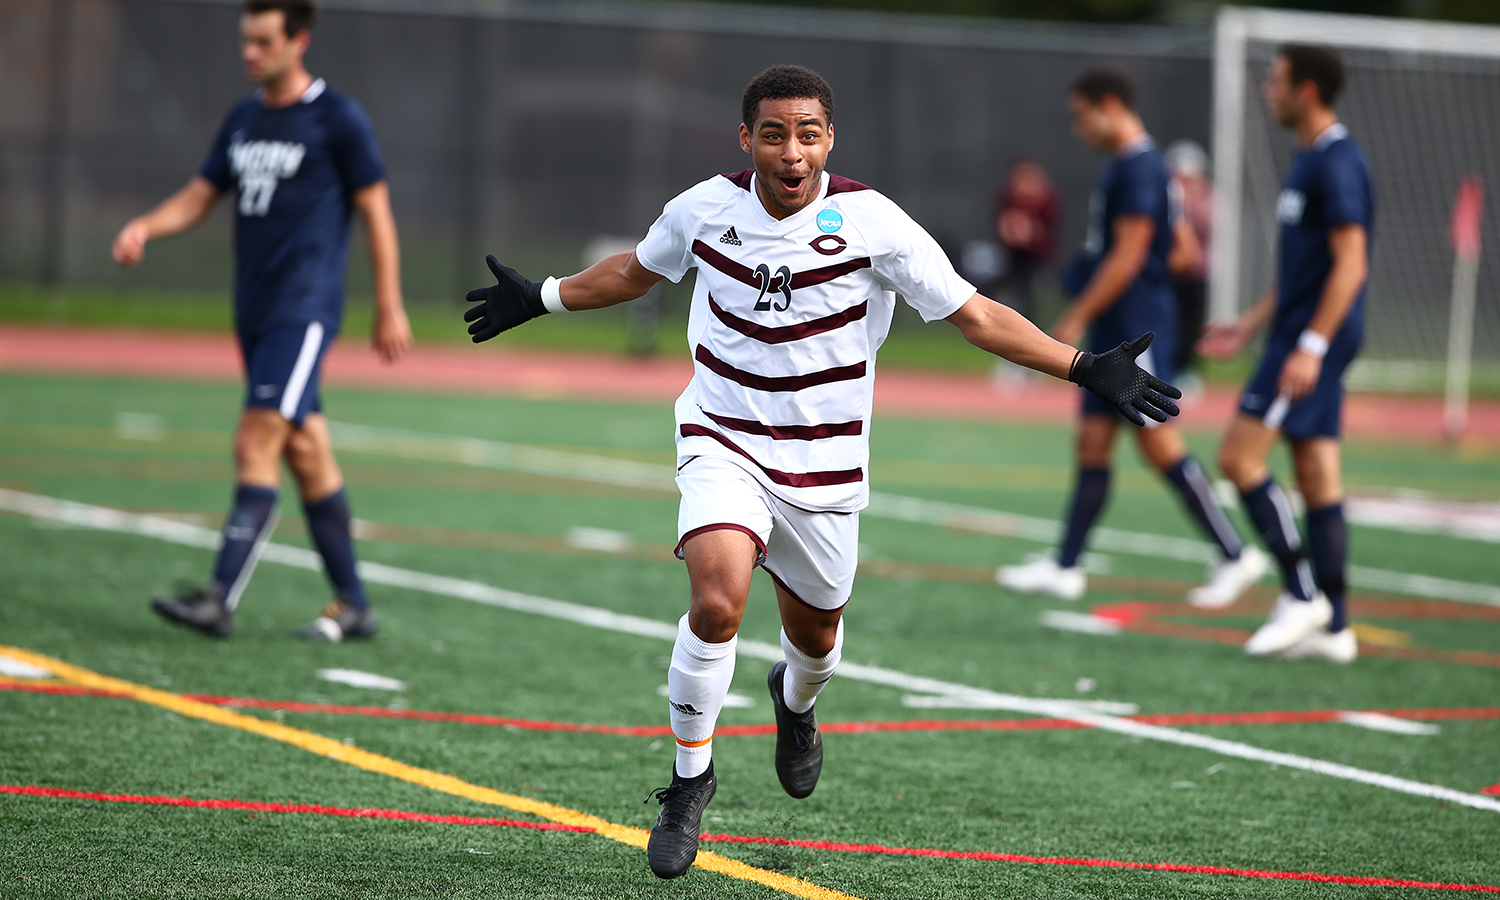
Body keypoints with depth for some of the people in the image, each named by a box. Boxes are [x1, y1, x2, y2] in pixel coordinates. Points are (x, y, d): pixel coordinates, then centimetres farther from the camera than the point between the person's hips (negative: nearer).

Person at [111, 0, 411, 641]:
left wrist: (389, 310, -4)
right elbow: (198, 198, 15)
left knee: (257, 444, -16)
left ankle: (221, 599, -22)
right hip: (255, 312, 7)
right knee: (306, 455, 9)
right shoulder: (243, 120, 14)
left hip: (304, 311, -7)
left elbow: (376, 213, -3)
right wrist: (145, 226, -5)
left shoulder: (337, 120, -5)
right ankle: (353, 606, 15)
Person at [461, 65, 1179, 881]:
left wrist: (1084, 369, -17)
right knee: (717, 601, -24)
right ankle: (691, 776, -2)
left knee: (815, 635, 16)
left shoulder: (870, 222, -14)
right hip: (723, 439, 0)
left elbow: (977, 316, -9)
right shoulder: (703, 208, -7)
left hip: (823, 462, 0)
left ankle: (795, 703, 56)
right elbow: (636, 269, 17)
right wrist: (541, 299, 22)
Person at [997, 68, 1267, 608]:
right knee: (1092, 443, 9)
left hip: (1137, 330, -10)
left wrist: (1075, 320, -16)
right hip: (1113, 332, 10)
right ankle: (1065, 568, 11)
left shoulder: (1140, 168, -15)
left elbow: (1127, 258, -19)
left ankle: (1235, 555, -3)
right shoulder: (1123, 166, 16)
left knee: (1160, 443, -9)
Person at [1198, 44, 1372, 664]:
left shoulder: (1338, 164, -15)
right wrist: (1251, 325, 25)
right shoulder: (1311, 160, 17)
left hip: (1316, 338, -10)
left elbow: (1350, 264, -21)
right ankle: (1332, 625, 9)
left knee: (1239, 456, -10)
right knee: (1317, 476, 8)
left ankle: (1301, 594, -7)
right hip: (1300, 334, 10)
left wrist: (1311, 345, -25)